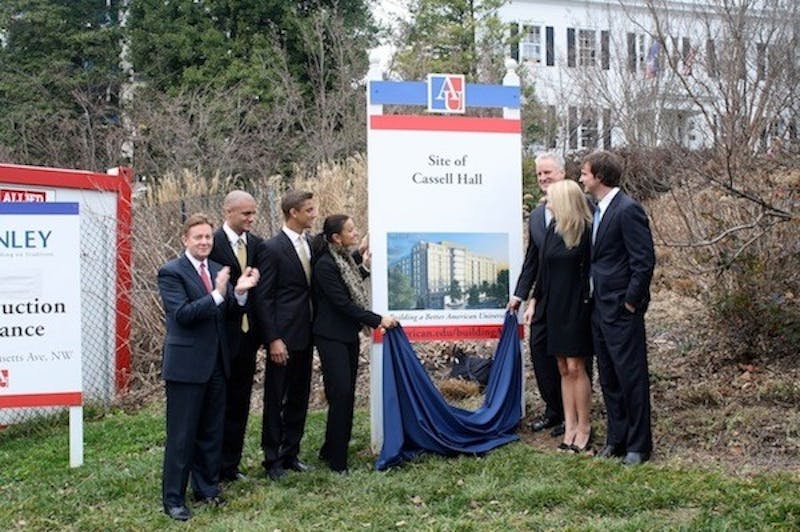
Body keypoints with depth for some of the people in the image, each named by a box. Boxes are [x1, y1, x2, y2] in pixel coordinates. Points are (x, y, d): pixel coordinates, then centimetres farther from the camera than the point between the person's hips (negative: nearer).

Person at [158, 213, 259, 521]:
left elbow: (232, 312, 7)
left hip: (216, 363, 6)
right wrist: (217, 295, -29)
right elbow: (182, 314, -20)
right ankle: (173, 498, 10)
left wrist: (240, 292, -13)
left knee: (211, 432, 15)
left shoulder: (218, 270, 11)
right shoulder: (171, 272, -9)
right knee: (181, 435, 0)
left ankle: (207, 489, 28)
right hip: (186, 364, -6)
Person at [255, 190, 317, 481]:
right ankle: (272, 459, 13)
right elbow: (264, 297, -14)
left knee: (299, 397, 14)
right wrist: (273, 339, -17)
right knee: (276, 400, 3)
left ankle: (291, 453, 25)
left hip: (305, 335, 7)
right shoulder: (272, 248, -13)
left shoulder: (310, 244, 9)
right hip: (283, 336, -7)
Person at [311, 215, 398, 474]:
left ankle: (330, 450, 22)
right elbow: (343, 303, -19)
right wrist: (378, 320, -17)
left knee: (347, 394, 10)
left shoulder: (348, 258, 7)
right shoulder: (325, 265, -18)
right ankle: (337, 460, 0)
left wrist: (364, 267, 5)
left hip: (349, 335, 8)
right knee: (341, 395, -9)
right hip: (332, 337, -8)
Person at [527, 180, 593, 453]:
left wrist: (587, 302, -12)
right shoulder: (553, 229, 7)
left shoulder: (587, 231, -11)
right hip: (554, 307, 6)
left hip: (576, 307, -6)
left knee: (575, 367, -3)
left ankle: (584, 427, 9)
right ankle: (570, 426, 14)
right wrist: (534, 300, 13)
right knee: (564, 369, 9)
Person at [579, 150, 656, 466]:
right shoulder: (598, 209, 12)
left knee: (631, 377, 0)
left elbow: (645, 260, -18)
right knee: (608, 379, 15)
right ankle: (616, 439, 26)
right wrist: (594, 299, 14)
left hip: (621, 310, -9)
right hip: (599, 308, 9)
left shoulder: (627, 210, -15)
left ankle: (639, 445, 11)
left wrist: (631, 302, -15)